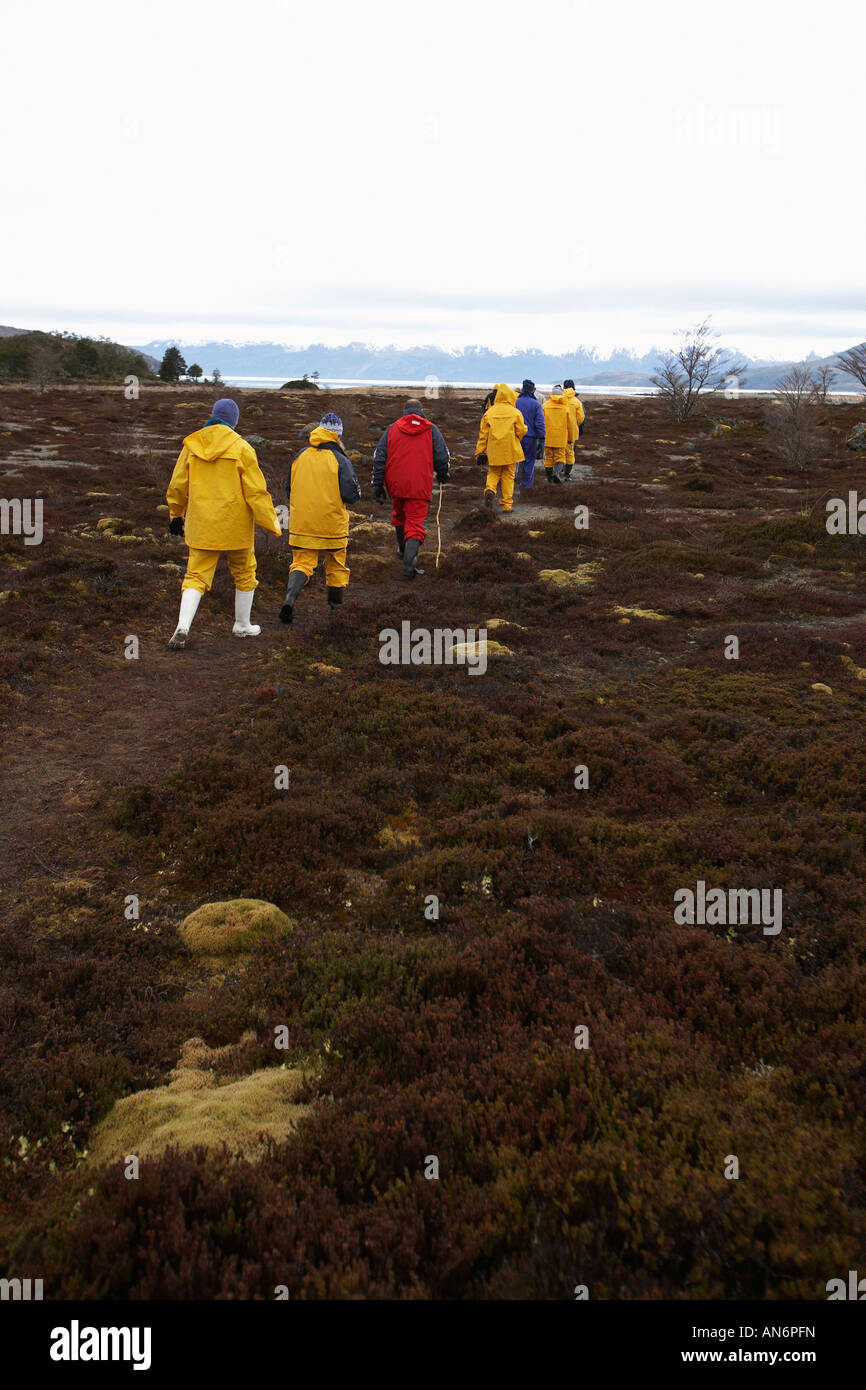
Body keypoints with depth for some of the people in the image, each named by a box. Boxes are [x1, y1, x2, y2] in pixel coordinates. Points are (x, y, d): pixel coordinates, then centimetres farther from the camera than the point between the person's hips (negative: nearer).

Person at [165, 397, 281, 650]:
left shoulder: (192, 446, 2)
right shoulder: (241, 448, -9)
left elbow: (177, 486, 9)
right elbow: (256, 491, -10)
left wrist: (176, 514, 24)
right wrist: (271, 523, -2)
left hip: (201, 525, 3)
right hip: (235, 525, -2)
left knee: (196, 575, 3)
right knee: (244, 574, 18)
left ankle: (183, 626, -17)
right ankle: (242, 625, 28)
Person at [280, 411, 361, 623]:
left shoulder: (299, 457, 2)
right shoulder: (340, 460, -11)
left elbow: (288, 490, 9)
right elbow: (352, 494, -16)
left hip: (301, 524, 2)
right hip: (332, 524, -2)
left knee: (302, 562, 4)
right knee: (336, 564, 17)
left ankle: (290, 597, -21)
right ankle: (335, 604, 29)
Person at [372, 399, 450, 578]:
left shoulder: (392, 429, 7)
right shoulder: (431, 430, 3)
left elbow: (379, 458, 4)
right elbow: (442, 457, 4)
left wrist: (377, 485, 8)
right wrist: (443, 475, 24)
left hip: (395, 484, 3)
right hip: (420, 486, -3)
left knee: (399, 515, 27)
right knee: (415, 523, -4)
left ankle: (402, 549, 45)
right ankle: (409, 559, -24)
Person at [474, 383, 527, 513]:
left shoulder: (488, 413, 1)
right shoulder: (516, 413, -5)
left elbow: (483, 434, 2)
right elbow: (521, 432, -6)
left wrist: (480, 452, 6)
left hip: (493, 451, 1)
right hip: (511, 451, -1)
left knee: (493, 473, 16)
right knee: (508, 476, 9)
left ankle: (490, 490, -14)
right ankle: (507, 504, 11)